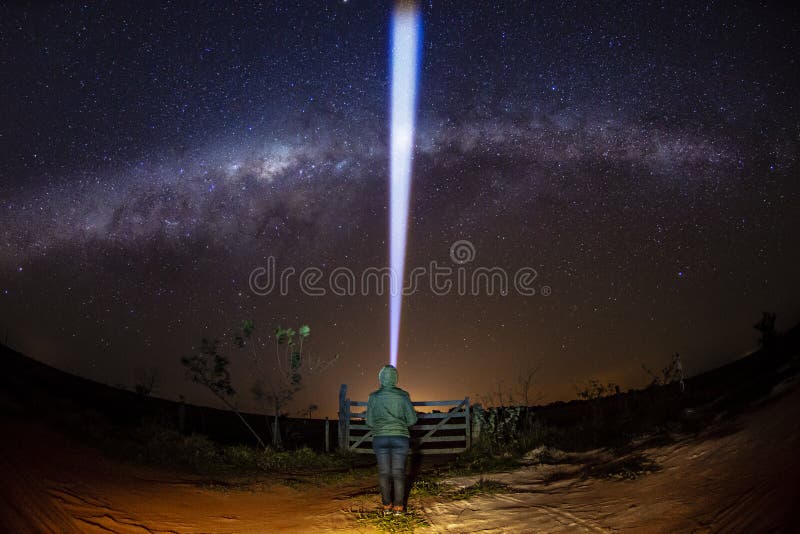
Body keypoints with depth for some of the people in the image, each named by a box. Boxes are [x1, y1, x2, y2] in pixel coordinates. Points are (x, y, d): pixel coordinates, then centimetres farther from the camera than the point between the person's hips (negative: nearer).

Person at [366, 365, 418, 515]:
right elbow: (412, 419, -1)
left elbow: (369, 422, 3)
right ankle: (398, 507, 6)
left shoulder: (374, 397, -1)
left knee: (384, 472, 8)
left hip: (380, 438, 1)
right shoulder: (402, 395, -4)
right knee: (398, 473, 5)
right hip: (400, 438, -1)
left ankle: (387, 505, 12)